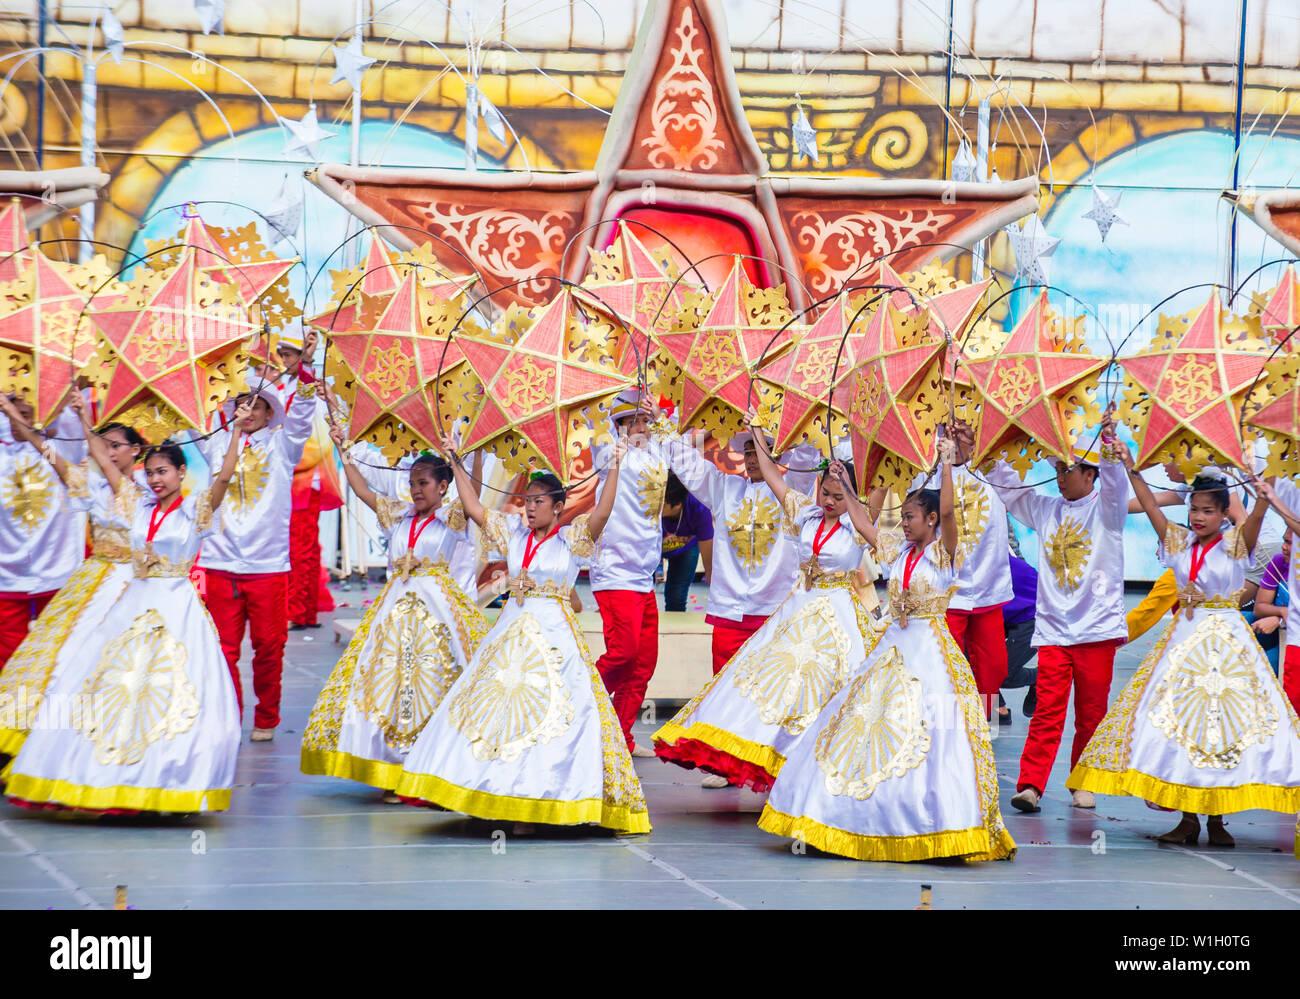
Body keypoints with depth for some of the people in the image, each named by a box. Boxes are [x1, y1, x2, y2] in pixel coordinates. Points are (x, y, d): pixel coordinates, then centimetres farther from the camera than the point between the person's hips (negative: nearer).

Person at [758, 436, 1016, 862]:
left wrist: (947, 463, -27)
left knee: (928, 736, -14)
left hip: (930, 652, -7)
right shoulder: (900, 551, 13)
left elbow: (948, 511, -22)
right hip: (892, 650, 7)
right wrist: (845, 485, 23)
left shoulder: (944, 553, -6)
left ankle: (939, 825, -12)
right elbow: (862, 523, 22)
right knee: (867, 729, 6)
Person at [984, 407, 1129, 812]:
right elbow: (1007, 486, 18)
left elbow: (1114, 479, -16)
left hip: (1097, 626, -2)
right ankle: (1030, 784, -13)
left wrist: (1108, 438, -30)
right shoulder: (1046, 509, 14)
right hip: (1053, 627, 2)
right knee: (1048, 709, -7)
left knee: (1091, 712, 3)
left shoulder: (1104, 508, 2)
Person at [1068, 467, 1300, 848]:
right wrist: (1131, 471, -7)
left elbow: (1254, 521, -23)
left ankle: (1216, 818, 3)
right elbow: (1150, 507, 2)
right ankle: (1188, 818, 4)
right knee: (1179, 718, -1)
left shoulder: (1235, 543, -3)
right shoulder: (1180, 542, 8)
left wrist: (1263, 500, -43)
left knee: (1224, 719, -5)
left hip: (1226, 640, -4)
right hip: (1185, 637, 4)